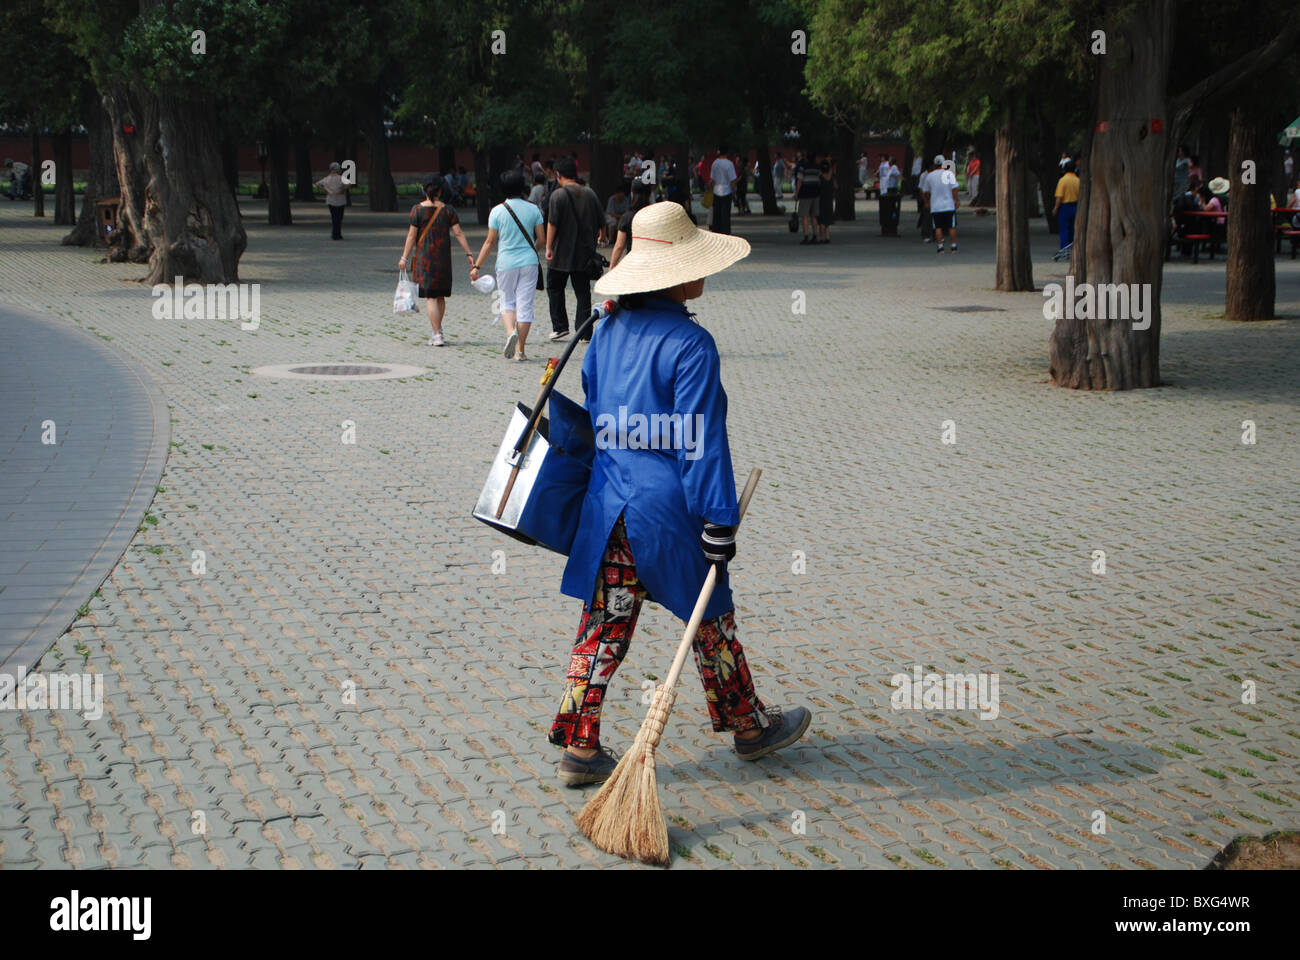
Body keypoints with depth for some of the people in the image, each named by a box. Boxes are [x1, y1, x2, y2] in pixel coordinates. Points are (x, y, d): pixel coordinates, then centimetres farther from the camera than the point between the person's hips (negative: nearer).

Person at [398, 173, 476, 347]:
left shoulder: (418, 209, -7)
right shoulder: (448, 210, -1)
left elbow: (412, 235, -7)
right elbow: (458, 233, -4)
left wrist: (405, 258, -2)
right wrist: (469, 254, 0)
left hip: (424, 257, -3)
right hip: (444, 258, 3)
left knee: (430, 296, -2)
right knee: (440, 295, 17)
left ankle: (437, 335, -10)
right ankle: (437, 331, 27)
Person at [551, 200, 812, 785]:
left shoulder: (609, 331, 5)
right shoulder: (690, 345, -18)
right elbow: (700, 443, -18)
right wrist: (719, 524, -14)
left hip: (607, 502, 6)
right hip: (667, 506, -6)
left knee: (604, 626, 10)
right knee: (711, 620, 12)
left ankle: (579, 748, 10)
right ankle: (748, 727, 30)